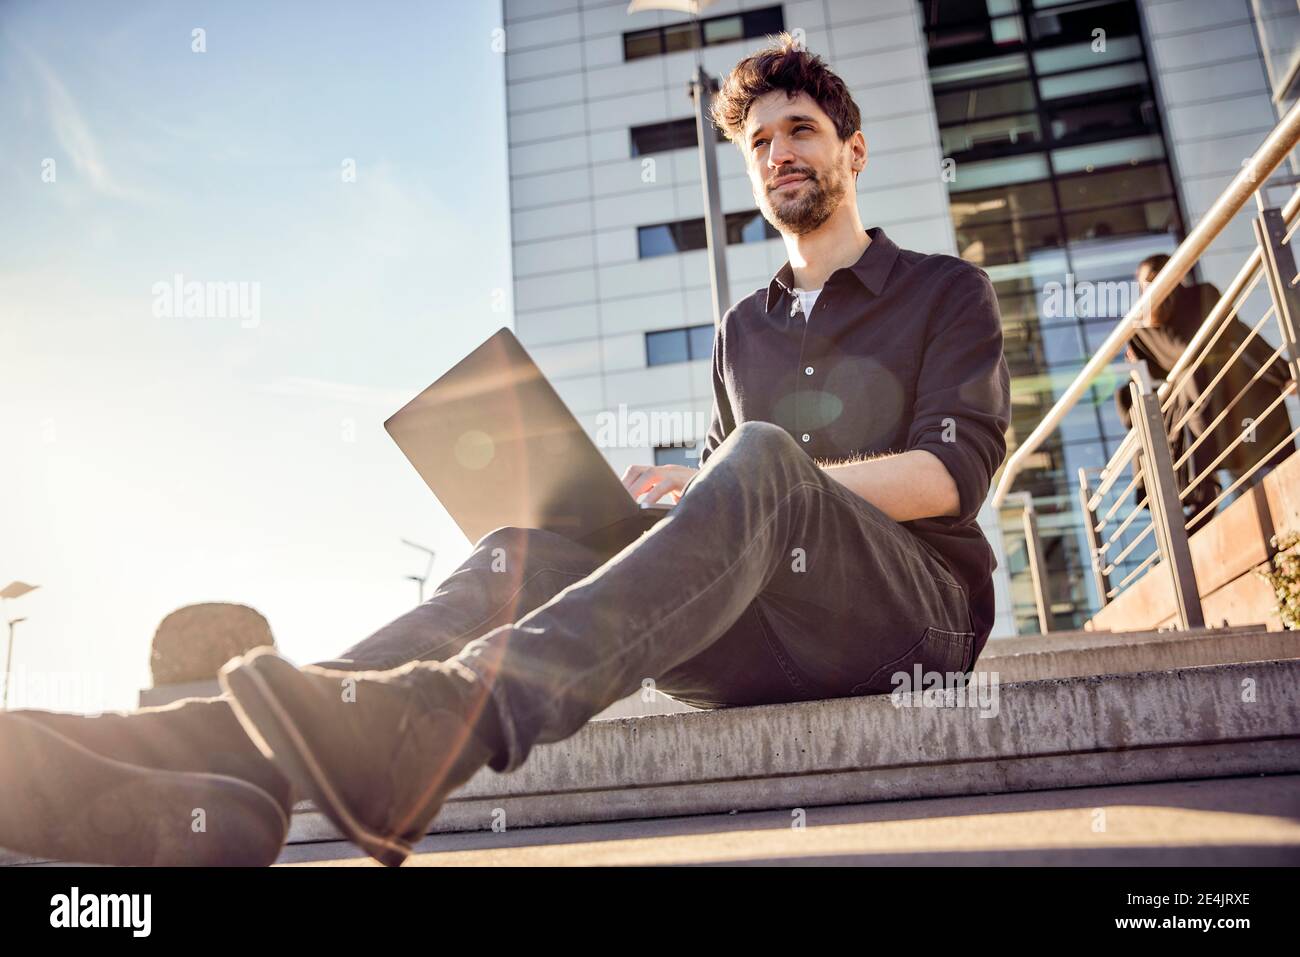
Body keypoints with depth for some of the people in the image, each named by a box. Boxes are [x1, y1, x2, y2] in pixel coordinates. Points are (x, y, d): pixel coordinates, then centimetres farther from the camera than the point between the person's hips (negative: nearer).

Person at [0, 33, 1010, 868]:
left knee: (758, 458, -34)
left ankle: (435, 723, -54)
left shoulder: (949, 291, 12)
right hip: (764, 644, 3)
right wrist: (668, 503, -8)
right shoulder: (744, 328, 24)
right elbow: (728, 505, 17)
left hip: (915, 614, -3)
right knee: (538, 548, -23)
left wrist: (713, 487, -14)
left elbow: (953, 472, -5)